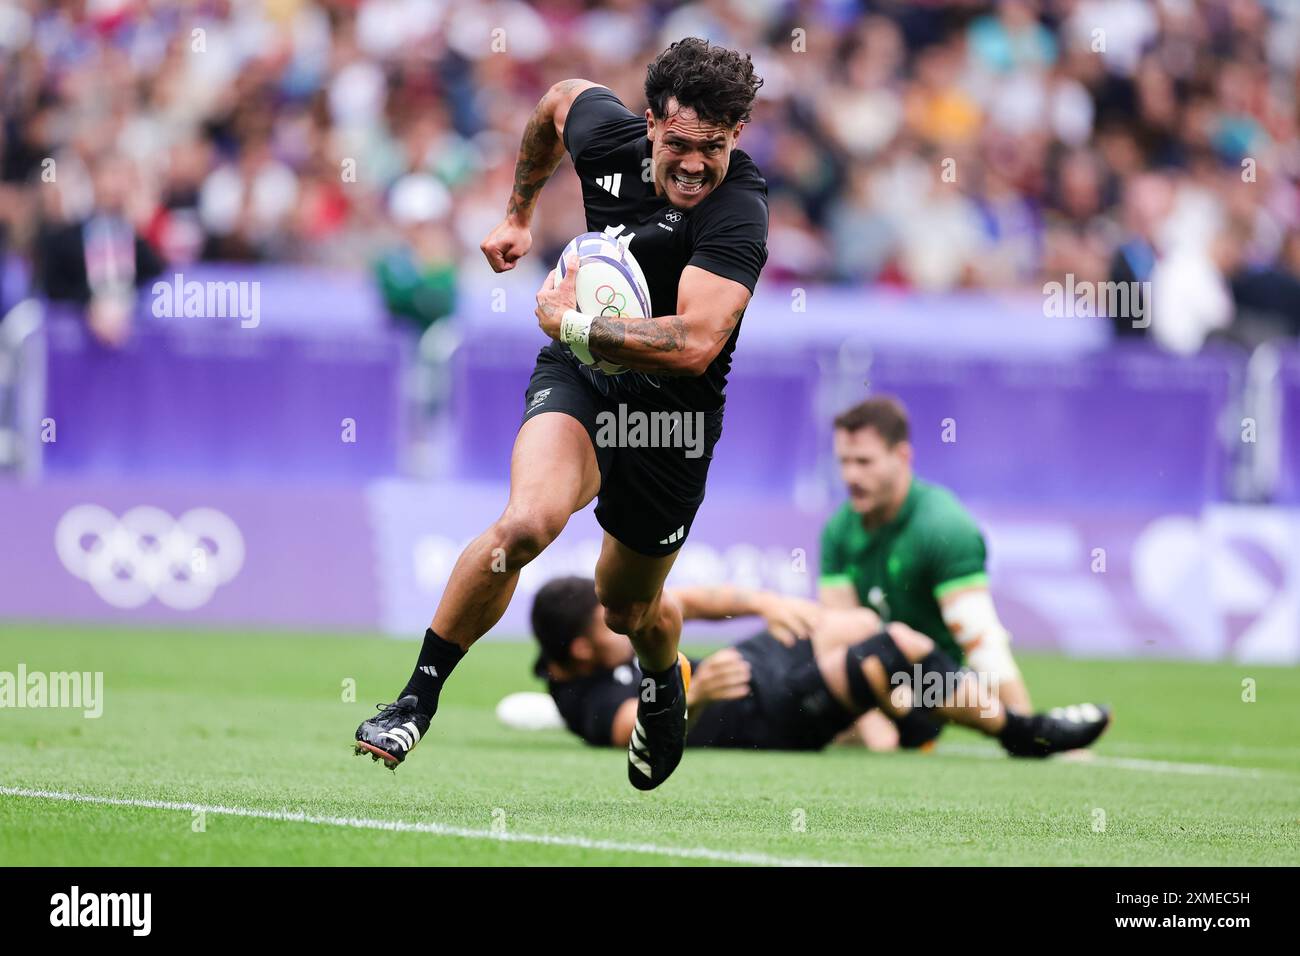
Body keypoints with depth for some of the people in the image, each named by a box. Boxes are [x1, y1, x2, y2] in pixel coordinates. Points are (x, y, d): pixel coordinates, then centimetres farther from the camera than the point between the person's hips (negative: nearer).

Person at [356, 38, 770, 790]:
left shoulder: (738, 209, -27)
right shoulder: (610, 135, -12)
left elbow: (695, 343, -38)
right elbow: (560, 100, 15)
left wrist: (569, 324, -30)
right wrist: (520, 212, 24)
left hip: (672, 416, -2)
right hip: (577, 378, 2)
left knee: (628, 609, 18)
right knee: (528, 521, -30)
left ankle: (667, 682, 56)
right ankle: (418, 698, -15)